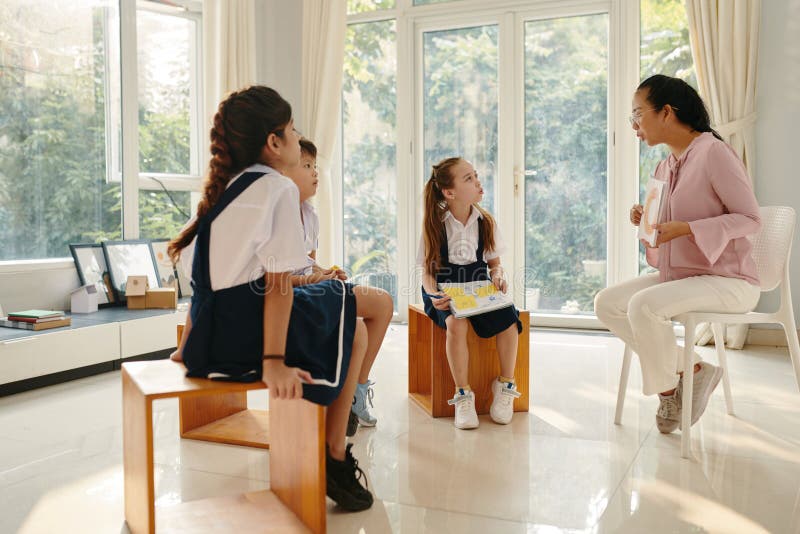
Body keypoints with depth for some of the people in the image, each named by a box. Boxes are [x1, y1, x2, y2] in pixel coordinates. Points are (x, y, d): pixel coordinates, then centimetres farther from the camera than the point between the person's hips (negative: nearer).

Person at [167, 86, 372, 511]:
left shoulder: (221, 188, 14)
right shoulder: (278, 189, -10)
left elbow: (205, 275, 16)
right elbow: (277, 283, -16)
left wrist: (189, 344, 21)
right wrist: (274, 361, -18)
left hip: (209, 342, 9)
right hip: (248, 337, -9)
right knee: (354, 332, 15)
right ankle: (336, 459, 14)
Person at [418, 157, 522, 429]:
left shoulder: (486, 222, 4)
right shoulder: (435, 225, -5)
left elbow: (494, 262, 12)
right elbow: (427, 272, -3)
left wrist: (497, 275, -11)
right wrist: (434, 296, -23)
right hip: (446, 290, -3)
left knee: (508, 319, -27)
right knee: (456, 324, -36)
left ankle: (505, 386, -5)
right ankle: (462, 395, -20)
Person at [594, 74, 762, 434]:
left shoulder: (714, 153, -13)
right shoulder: (664, 168, 13)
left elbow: (750, 219, -17)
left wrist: (685, 228, -26)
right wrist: (648, 224, -2)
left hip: (727, 280, -9)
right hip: (677, 275, 9)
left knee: (644, 305, -30)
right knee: (606, 303, -4)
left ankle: (667, 389, -5)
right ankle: (690, 368, -1)